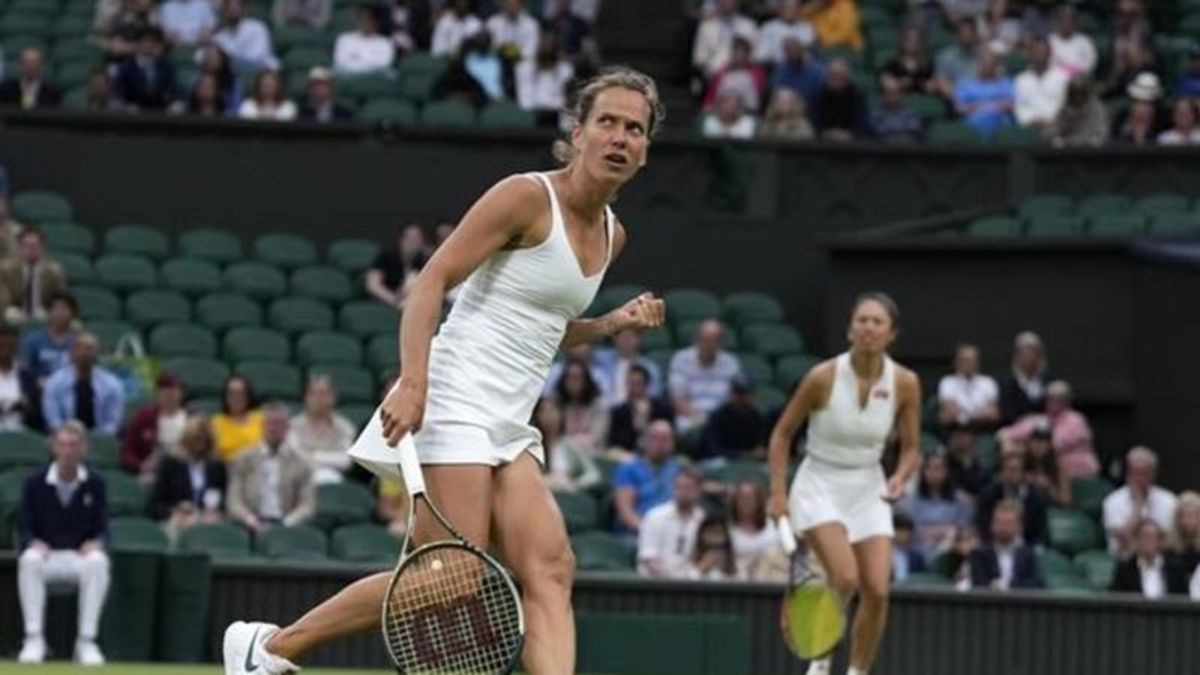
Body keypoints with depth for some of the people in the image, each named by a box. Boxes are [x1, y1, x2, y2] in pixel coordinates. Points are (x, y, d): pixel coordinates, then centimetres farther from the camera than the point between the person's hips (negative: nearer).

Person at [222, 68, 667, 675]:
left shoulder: (612, 234, 15)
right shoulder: (526, 197, -9)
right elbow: (431, 281, -13)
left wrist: (614, 323, 8)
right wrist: (413, 382, -26)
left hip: (509, 427, 8)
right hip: (456, 402, -8)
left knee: (550, 571, -9)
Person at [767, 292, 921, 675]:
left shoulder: (905, 383, -8)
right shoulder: (823, 377, -16)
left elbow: (911, 448, 4)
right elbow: (783, 433, -3)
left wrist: (900, 478, -17)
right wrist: (778, 493, -8)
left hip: (869, 491, 3)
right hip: (820, 485, -3)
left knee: (877, 591, -10)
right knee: (845, 578, -24)